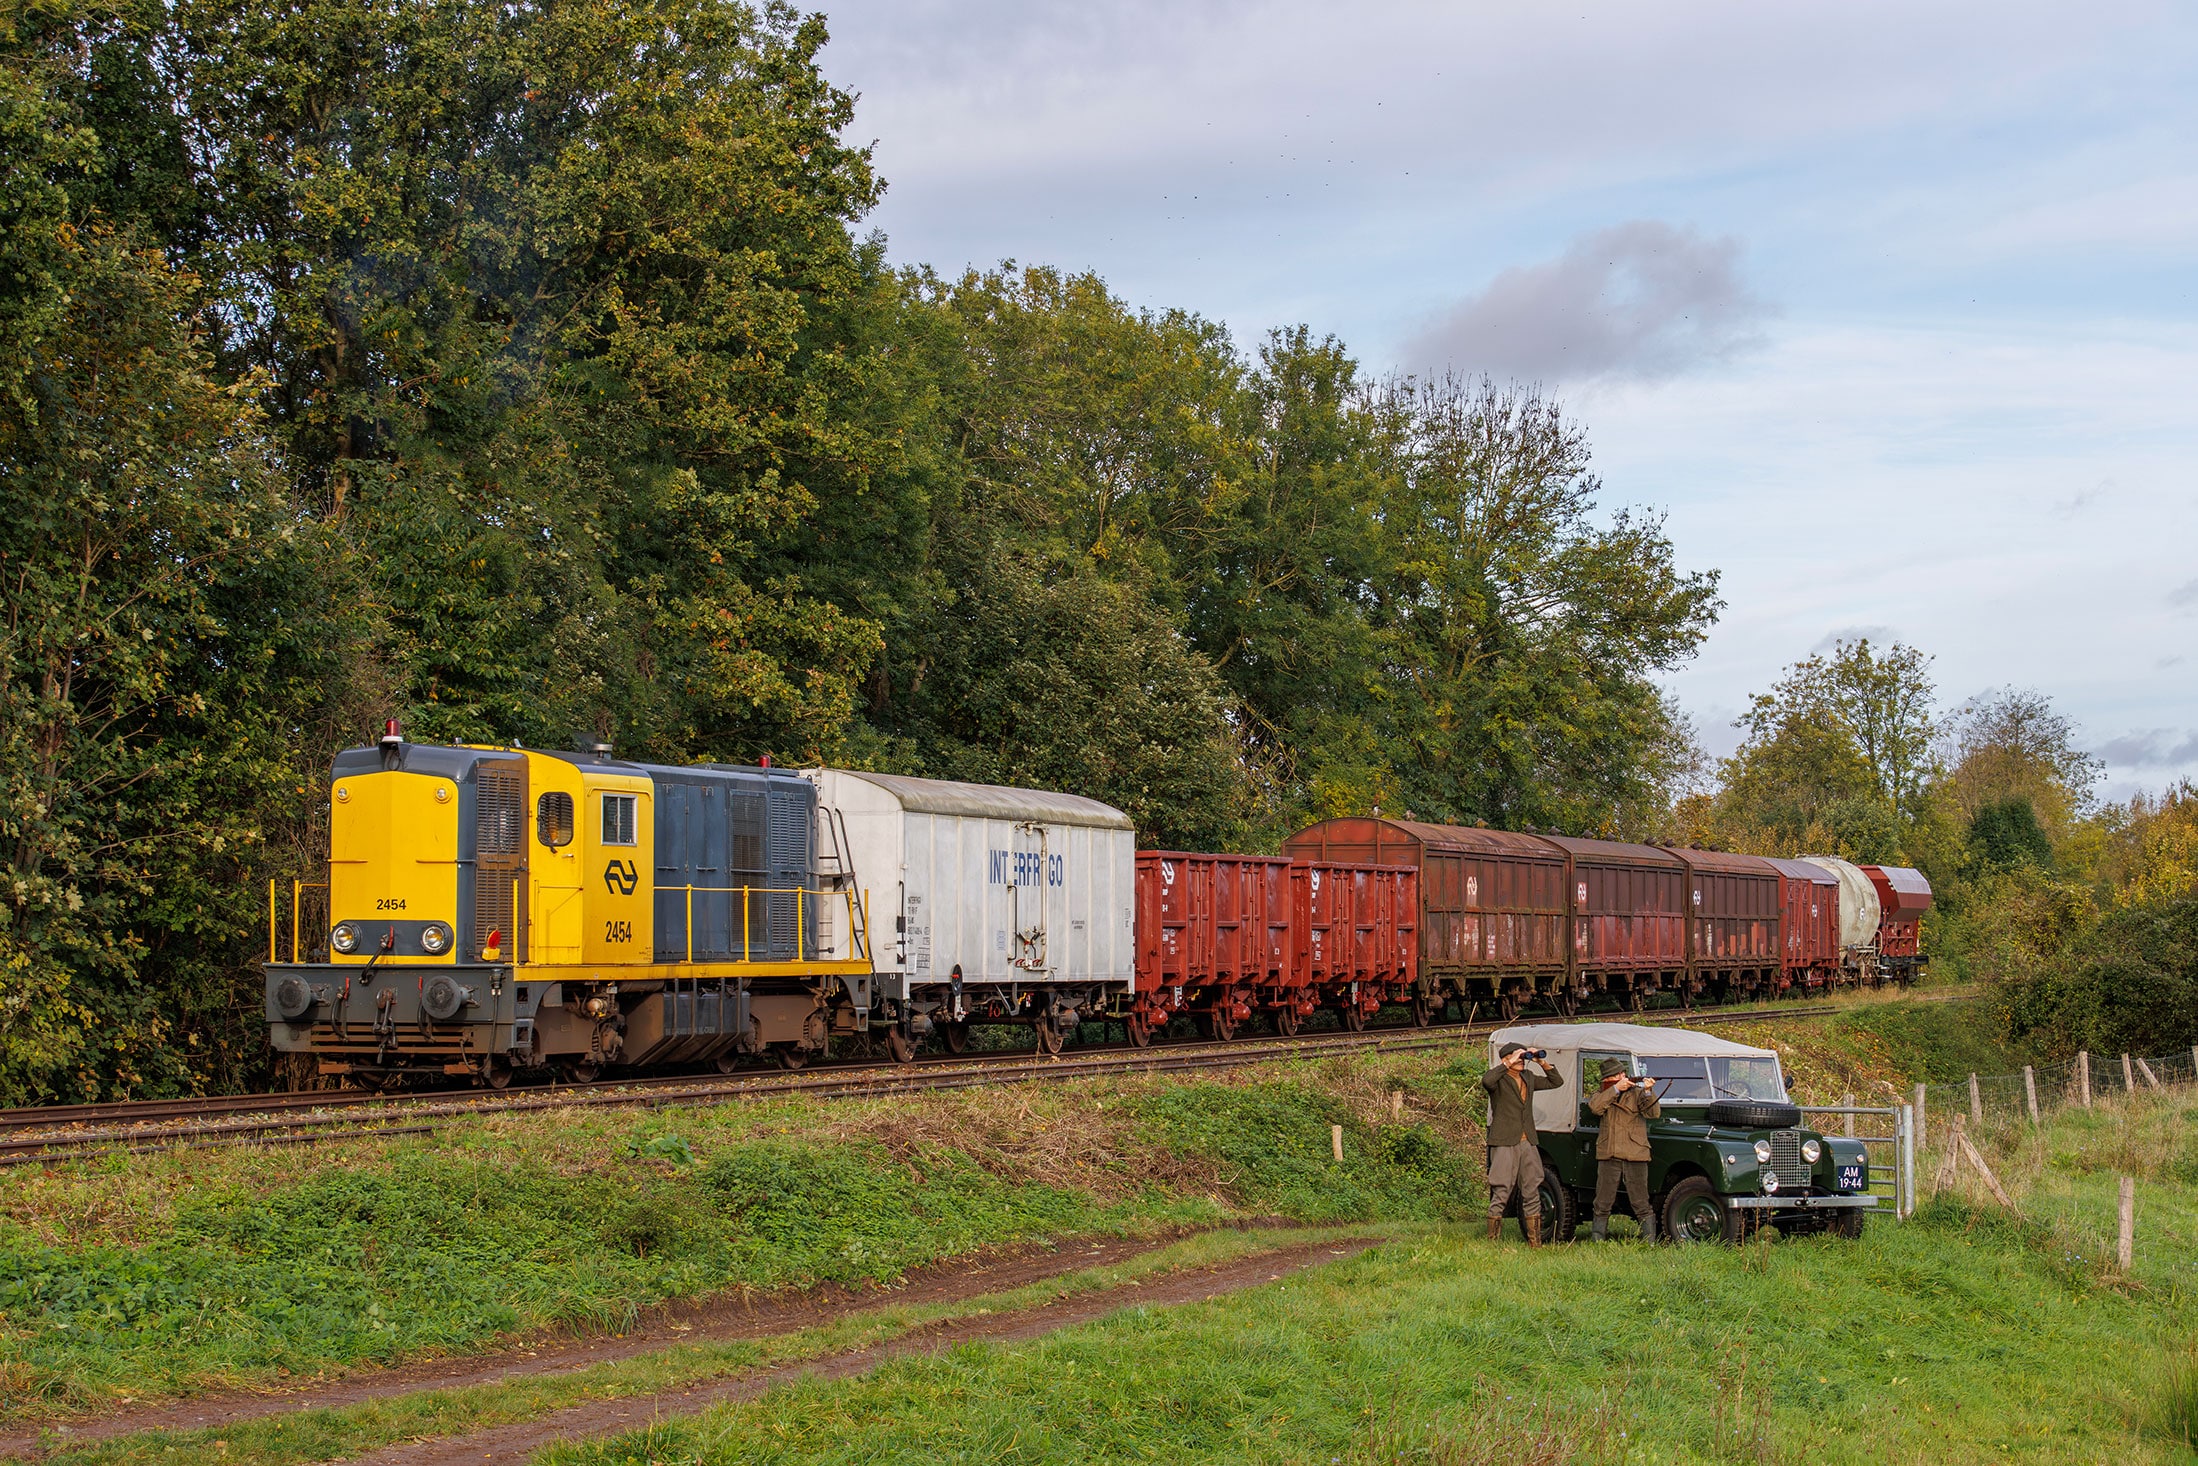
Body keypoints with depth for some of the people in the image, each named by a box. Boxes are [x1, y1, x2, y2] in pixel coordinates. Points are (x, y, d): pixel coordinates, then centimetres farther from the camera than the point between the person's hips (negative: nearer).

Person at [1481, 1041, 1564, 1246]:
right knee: (1500, 1195, -6)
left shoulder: (1528, 1079, 16)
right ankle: (1493, 1243, -3)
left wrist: (1543, 1063, 6)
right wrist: (1509, 1064, -22)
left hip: (1528, 1144, 7)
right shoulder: (1499, 1080, -5)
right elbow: (1486, 1081, -28)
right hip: (1505, 1144, -7)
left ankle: (1535, 1243, 12)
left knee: (1532, 1195, 7)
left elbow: (1556, 1083, 21)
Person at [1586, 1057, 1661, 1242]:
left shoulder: (1637, 1092, 6)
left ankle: (1649, 1242, 0)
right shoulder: (1603, 1094, 13)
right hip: (1608, 1156, 2)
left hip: (1635, 1156, -2)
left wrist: (1648, 1092, -24)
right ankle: (1597, 1240, 12)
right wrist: (1616, 1089, -15)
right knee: (1602, 1204, 5)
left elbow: (1653, 1112, -8)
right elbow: (1595, 1106, -10)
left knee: (1641, 1203, -3)